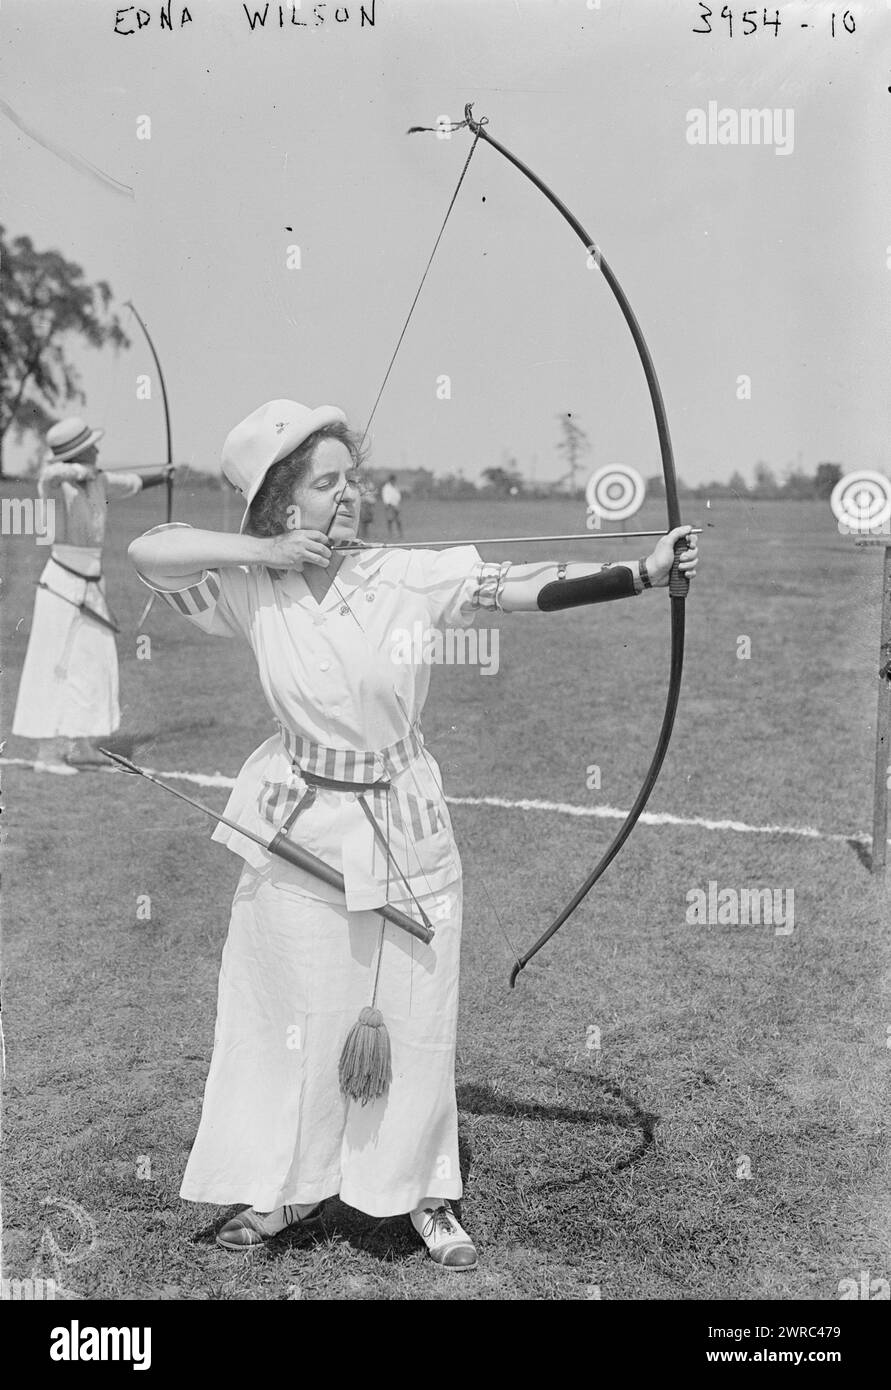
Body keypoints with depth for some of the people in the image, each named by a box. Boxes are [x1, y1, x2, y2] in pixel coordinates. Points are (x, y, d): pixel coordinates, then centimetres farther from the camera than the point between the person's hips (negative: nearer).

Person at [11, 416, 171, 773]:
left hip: (91, 587, 7)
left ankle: (81, 746, 17)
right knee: (56, 670, -5)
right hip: (61, 586, -7)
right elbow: (50, 473, -41)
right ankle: (47, 753, -1)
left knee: (93, 664, 8)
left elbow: (129, 483, 28)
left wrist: (157, 475, 42)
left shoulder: (98, 483, 7)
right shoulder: (56, 486, -14)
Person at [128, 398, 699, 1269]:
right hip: (303, 828, 0)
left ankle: (425, 1191, 29)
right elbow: (147, 553, -15)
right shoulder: (255, 593, -6)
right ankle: (295, 1186, 34)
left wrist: (643, 572, -31)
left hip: (406, 827, 0)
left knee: (420, 1018, 8)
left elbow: (526, 587, -20)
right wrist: (267, 551, -18)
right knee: (308, 1018, 13)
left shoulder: (408, 577, -10)